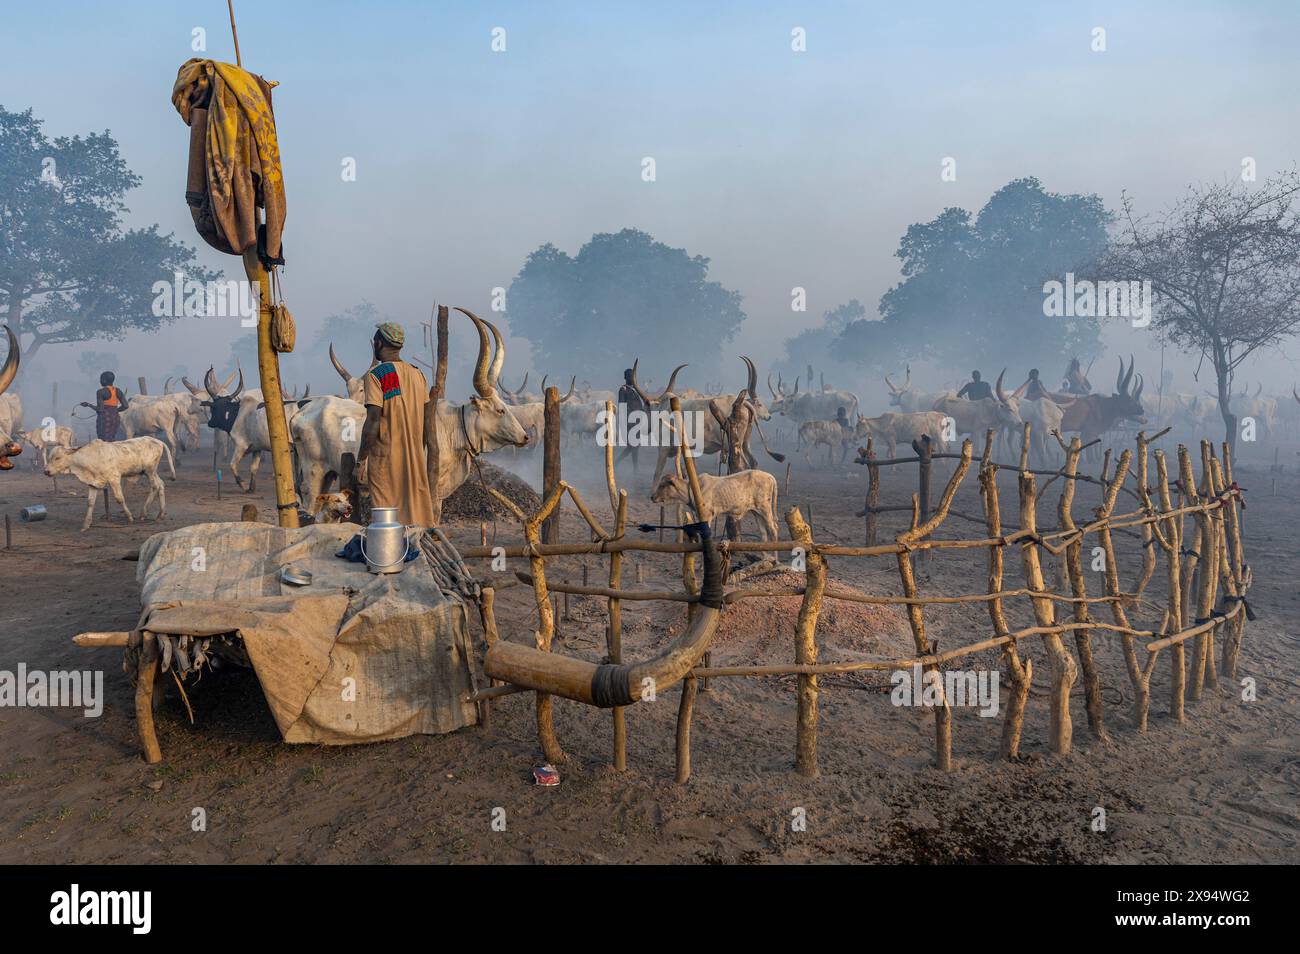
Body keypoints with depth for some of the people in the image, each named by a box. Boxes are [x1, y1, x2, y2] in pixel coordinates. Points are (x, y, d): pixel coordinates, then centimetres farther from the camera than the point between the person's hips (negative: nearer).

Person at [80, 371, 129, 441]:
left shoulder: (101, 392, -11)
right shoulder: (118, 391, 6)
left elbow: (100, 409, -15)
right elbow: (126, 405, 2)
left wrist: (88, 405, 0)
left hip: (103, 419, -6)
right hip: (114, 419, 6)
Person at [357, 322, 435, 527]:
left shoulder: (376, 374, -9)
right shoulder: (417, 374, 10)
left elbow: (373, 421, -15)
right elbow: (428, 419, 12)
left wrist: (361, 460, -9)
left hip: (385, 458, -6)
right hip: (415, 460, 6)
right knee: (417, 515, 11)